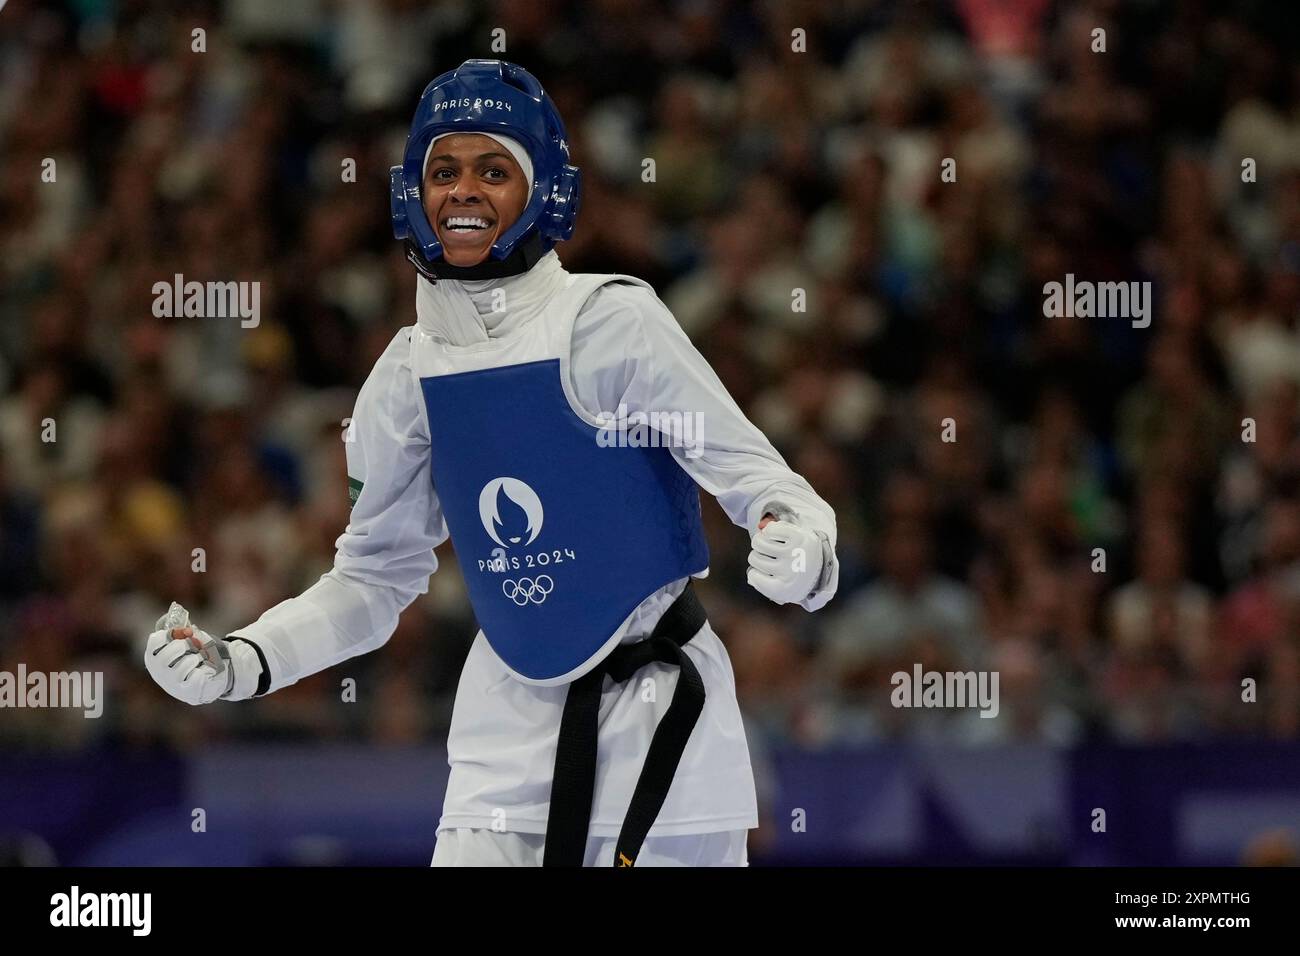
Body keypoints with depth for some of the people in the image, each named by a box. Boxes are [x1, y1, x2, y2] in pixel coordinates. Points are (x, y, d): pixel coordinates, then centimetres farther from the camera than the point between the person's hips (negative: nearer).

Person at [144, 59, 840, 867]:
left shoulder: (609, 323, -11)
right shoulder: (408, 374, 3)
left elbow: (751, 473, -13)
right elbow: (374, 579, 12)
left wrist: (799, 546, -35)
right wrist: (237, 665, -1)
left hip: (657, 706, -4)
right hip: (510, 730, 4)